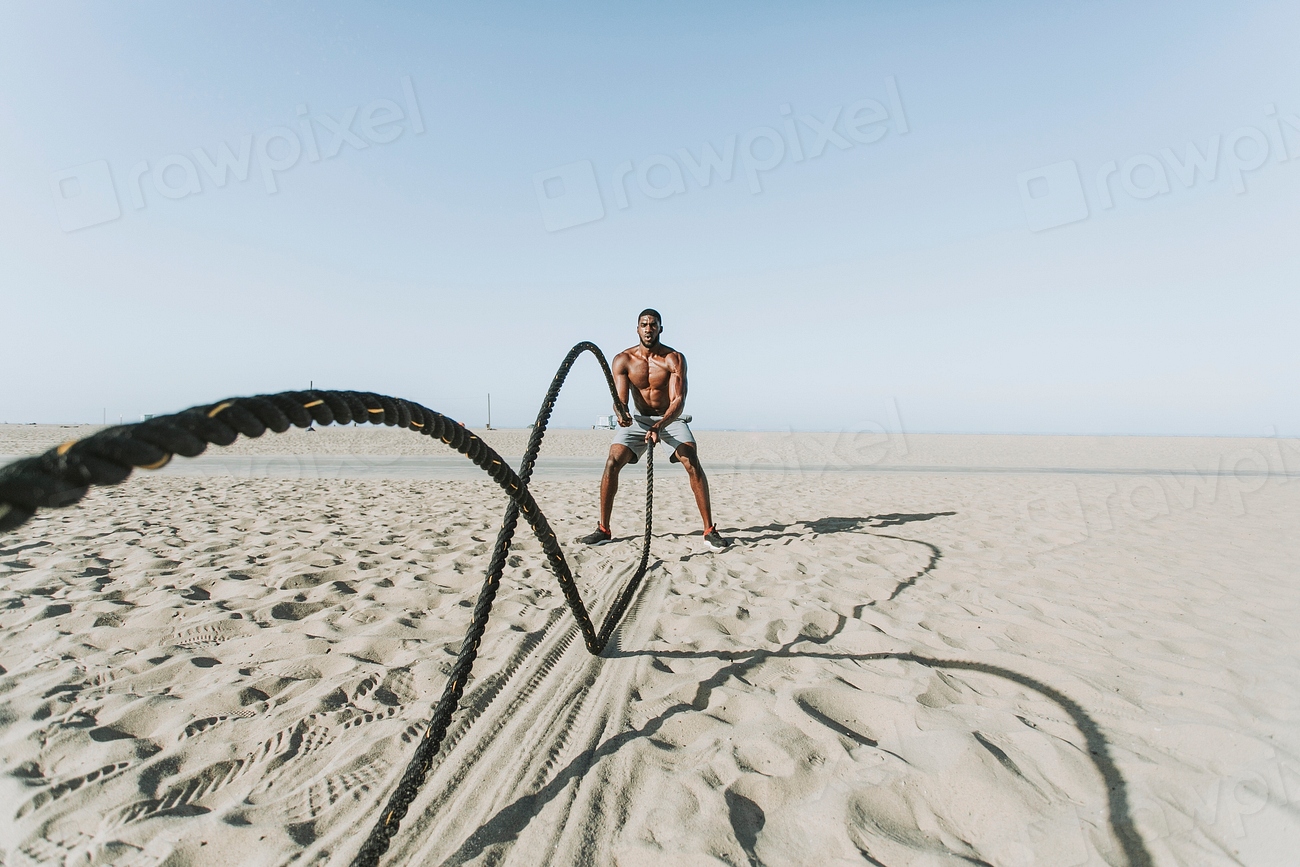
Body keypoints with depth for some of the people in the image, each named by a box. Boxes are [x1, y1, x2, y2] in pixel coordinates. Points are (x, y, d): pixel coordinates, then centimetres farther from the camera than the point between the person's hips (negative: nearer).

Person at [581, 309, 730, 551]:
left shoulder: (674, 359, -18)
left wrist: (660, 426, -44)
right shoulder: (623, 360, -12)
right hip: (640, 419, 2)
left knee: (692, 462, -23)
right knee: (612, 462, -16)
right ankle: (603, 529, -4)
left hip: (671, 419, -2)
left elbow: (678, 400, -26)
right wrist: (621, 414, -43)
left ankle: (710, 531, -16)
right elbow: (620, 399, -18)